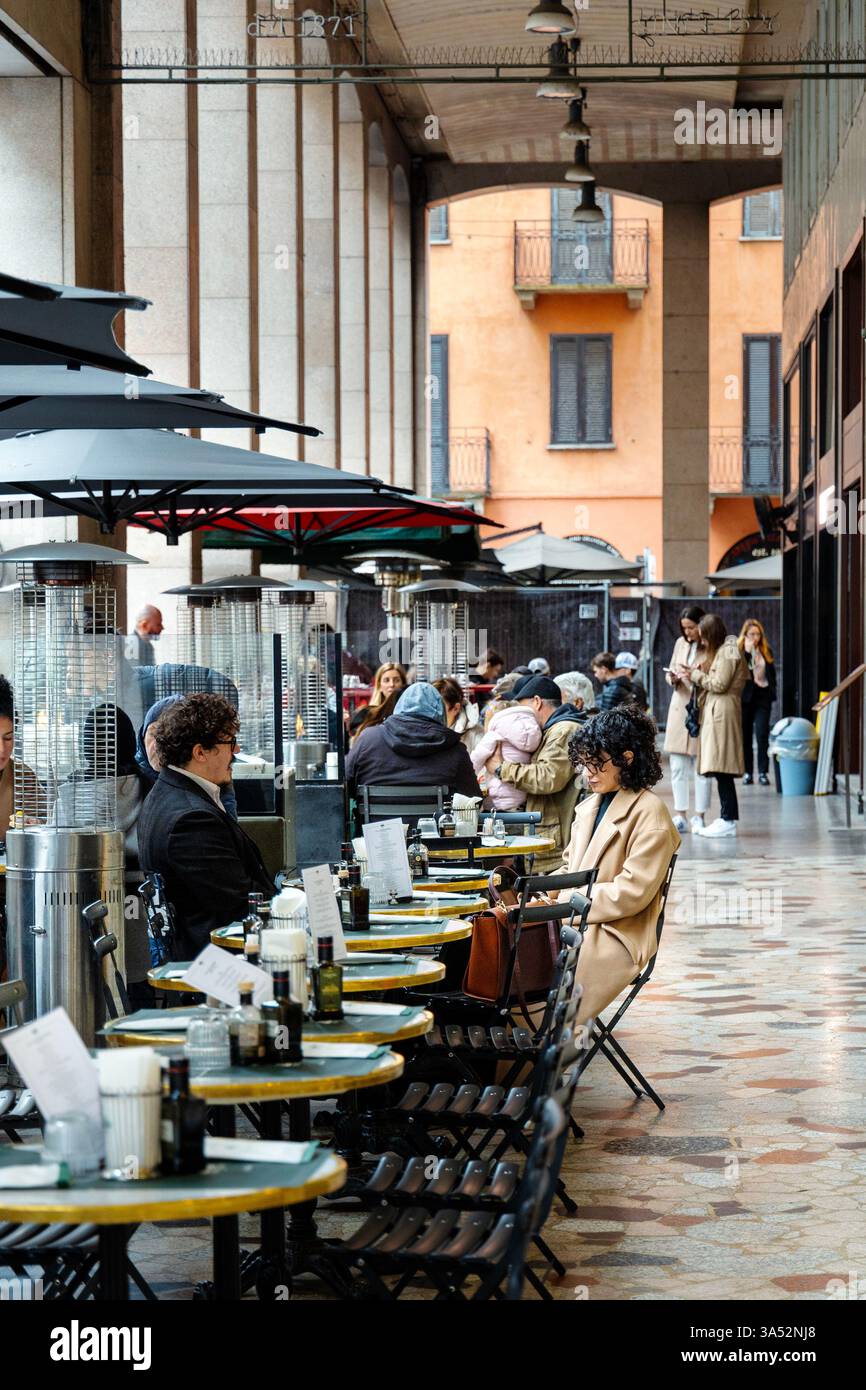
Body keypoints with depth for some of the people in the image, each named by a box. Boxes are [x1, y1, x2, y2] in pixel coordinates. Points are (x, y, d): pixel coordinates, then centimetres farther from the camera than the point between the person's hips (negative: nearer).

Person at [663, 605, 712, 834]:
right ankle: (680, 815, 10)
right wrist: (673, 678, -2)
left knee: (701, 767, 0)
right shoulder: (680, 643, 11)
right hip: (679, 707, 5)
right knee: (677, 766, 5)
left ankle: (699, 817, 6)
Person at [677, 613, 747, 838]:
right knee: (720, 769, 7)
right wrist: (692, 674, 8)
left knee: (721, 768, -11)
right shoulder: (719, 651, 21)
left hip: (723, 711, -10)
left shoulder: (728, 651, -8)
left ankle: (728, 820, -11)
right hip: (714, 711, 10)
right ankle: (726, 817, 8)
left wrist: (694, 675, -4)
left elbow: (719, 684, -13)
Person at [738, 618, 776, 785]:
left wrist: (772, 691, 11)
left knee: (762, 734, -7)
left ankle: (763, 772, -5)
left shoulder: (766, 652, 11)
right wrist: (747, 651, -18)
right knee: (745, 736, 3)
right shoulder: (738, 651, -1)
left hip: (762, 696, 2)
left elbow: (772, 674, 19)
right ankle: (747, 772, 9)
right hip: (745, 697, -2)